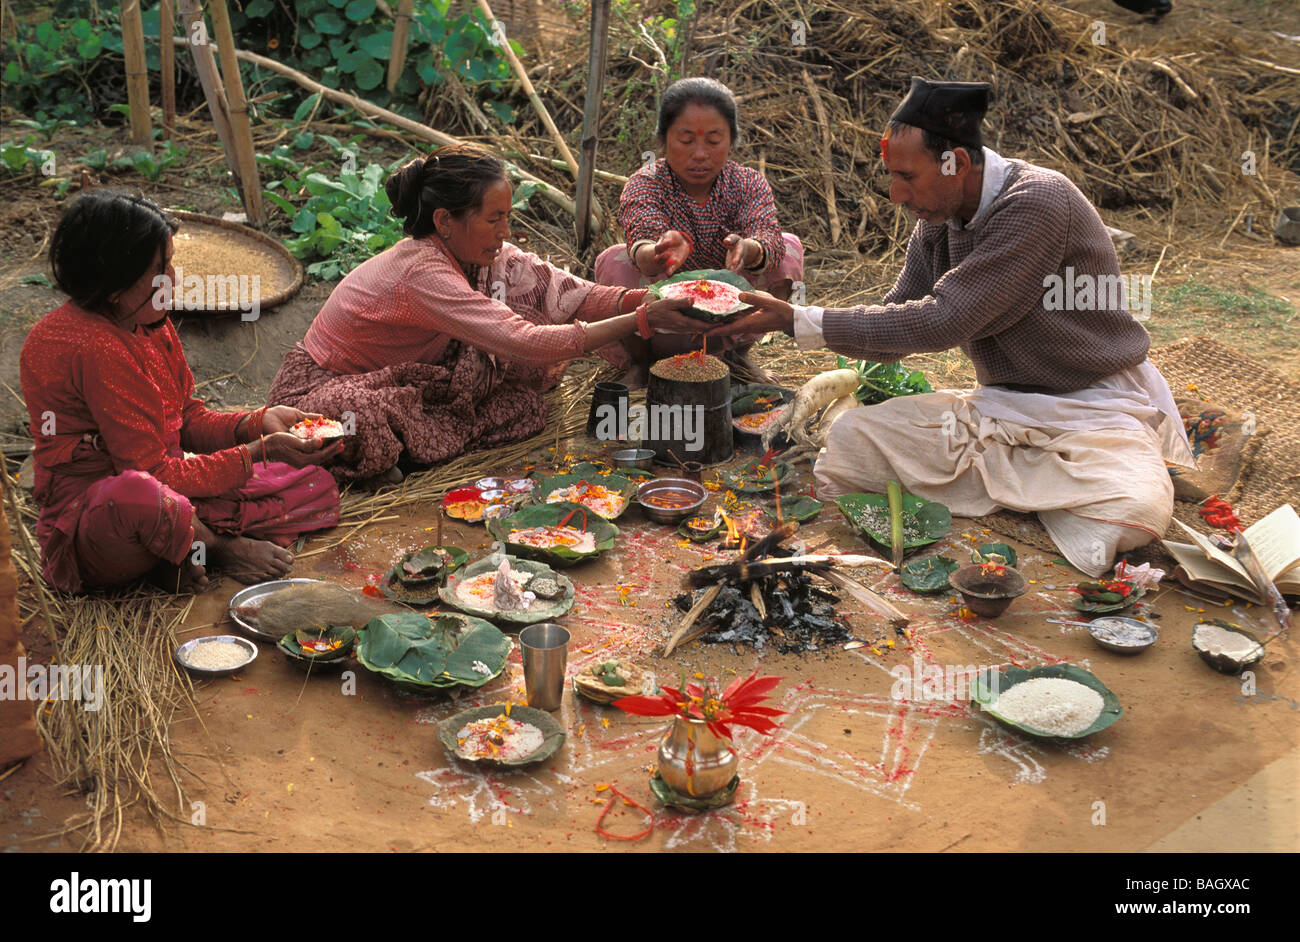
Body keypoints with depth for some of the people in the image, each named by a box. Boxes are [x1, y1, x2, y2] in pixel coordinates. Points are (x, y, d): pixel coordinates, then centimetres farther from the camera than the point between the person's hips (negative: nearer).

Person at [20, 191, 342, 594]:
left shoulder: (149, 323, 6)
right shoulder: (95, 349, -23)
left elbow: (190, 421, 13)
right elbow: (153, 472, -23)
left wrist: (257, 423, -6)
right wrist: (260, 452, -20)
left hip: (166, 488, 9)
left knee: (319, 488, 7)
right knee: (136, 494, -46)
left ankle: (193, 543, -11)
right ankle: (221, 546, -13)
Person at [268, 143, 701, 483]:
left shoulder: (473, 249, -11)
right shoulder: (423, 274, -35)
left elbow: (560, 291, -12)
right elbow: (522, 341, -40)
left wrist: (641, 299, -30)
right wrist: (640, 322, -42)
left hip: (406, 377, 8)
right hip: (322, 386, -8)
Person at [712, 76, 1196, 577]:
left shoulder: (1038, 202, -23)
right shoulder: (937, 217, 3)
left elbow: (940, 321, -27)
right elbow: (896, 329, 10)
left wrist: (798, 321, -23)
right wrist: (783, 317, -6)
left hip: (1096, 407, -5)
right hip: (999, 405, 6)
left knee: (1134, 512, -35)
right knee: (850, 437, -13)